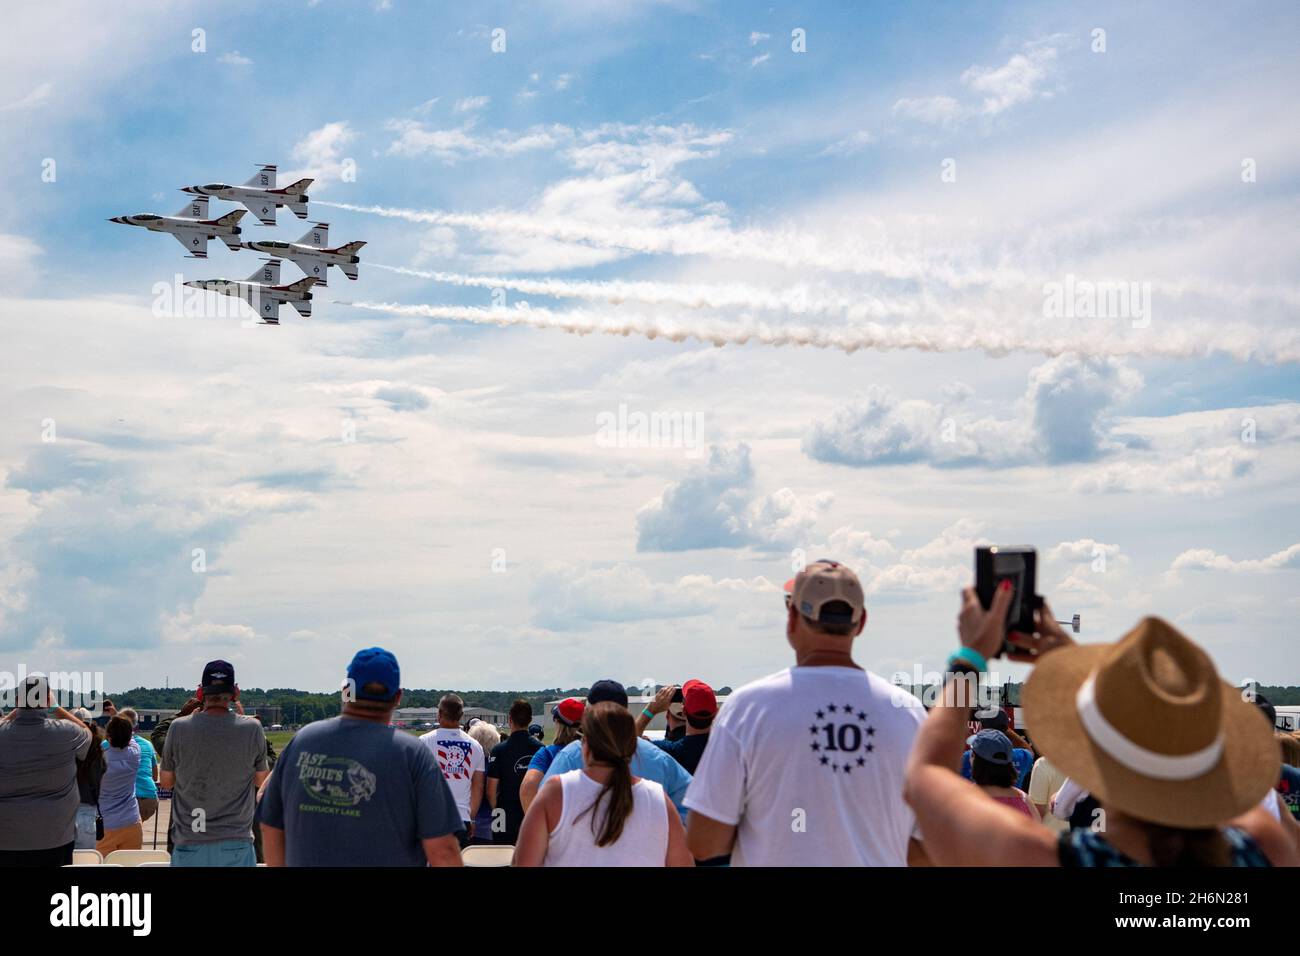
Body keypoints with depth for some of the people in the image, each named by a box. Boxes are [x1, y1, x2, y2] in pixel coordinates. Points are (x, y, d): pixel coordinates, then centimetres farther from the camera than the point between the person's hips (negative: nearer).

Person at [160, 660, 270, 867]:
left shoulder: (179, 728, -5)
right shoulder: (252, 729, -6)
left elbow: (166, 782, 9)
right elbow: (261, 781, 9)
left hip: (189, 844, 1)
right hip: (237, 845, 0)